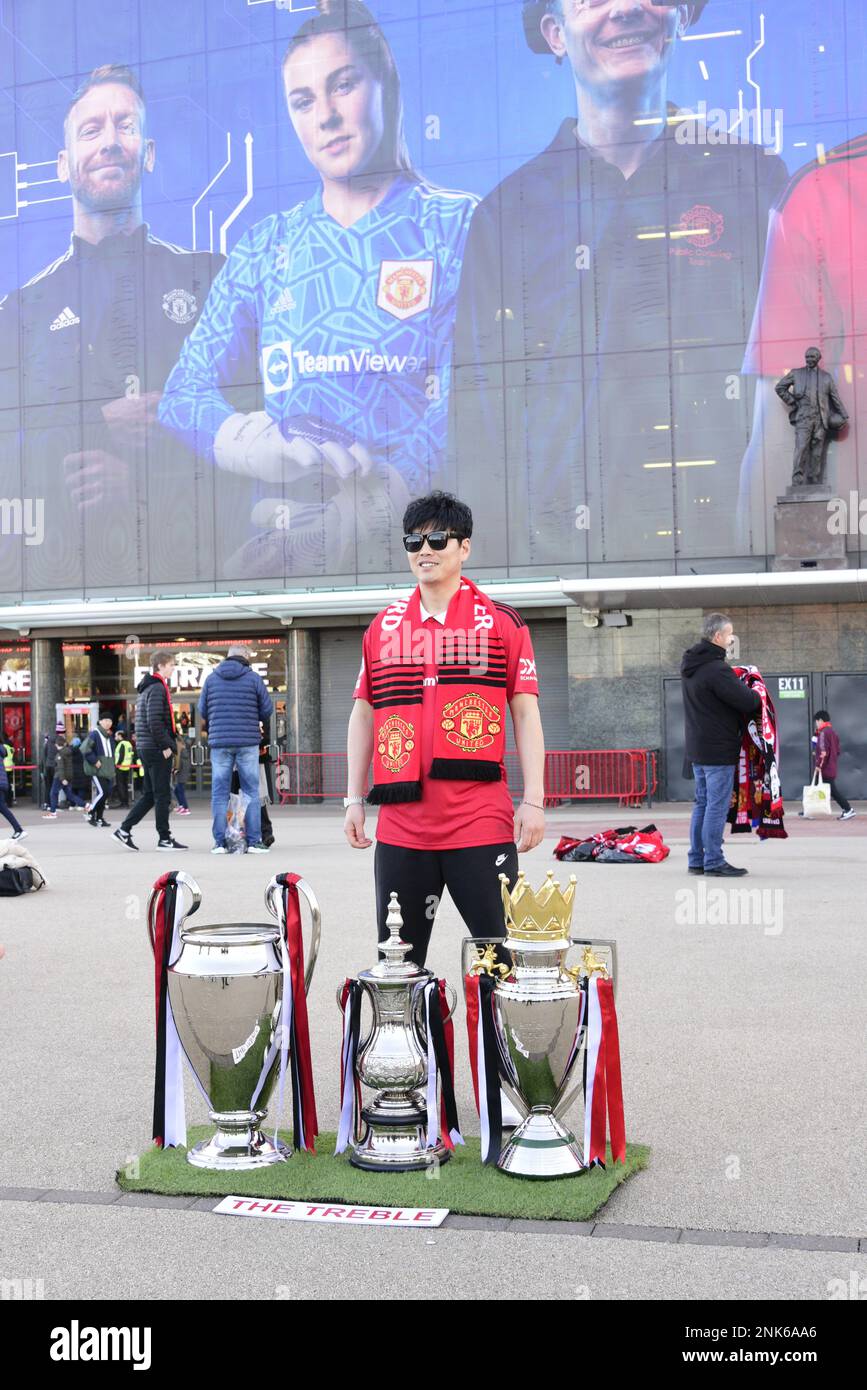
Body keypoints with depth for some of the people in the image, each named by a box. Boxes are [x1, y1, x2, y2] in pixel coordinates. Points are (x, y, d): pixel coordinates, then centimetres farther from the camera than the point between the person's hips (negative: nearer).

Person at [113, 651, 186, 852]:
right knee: (162, 795, -3)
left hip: (145, 748, 10)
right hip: (157, 749, -10)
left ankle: (124, 830, 10)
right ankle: (164, 839, 2)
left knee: (149, 794, 13)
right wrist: (165, 745, -17)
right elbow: (155, 721, -21)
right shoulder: (158, 688, -12)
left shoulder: (146, 688, 19)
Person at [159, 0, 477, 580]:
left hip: (418, 542, -2)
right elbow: (184, 393, 12)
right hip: (285, 536, 2)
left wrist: (377, 504, -22)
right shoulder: (266, 247, 17)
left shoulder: (462, 227, 8)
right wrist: (258, 444, -11)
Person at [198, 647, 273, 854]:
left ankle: (220, 841, 3)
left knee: (219, 792, 6)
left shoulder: (212, 678, 7)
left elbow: (202, 711, 12)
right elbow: (267, 709, 2)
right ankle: (254, 841, 1)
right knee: (251, 791, 4)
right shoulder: (253, 678, 0)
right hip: (247, 743, -2)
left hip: (219, 743, 2)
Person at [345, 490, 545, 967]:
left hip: (481, 822, -3)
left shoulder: (501, 623, 2)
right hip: (400, 825, 3)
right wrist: (354, 800, 10)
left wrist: (533, 801, -7)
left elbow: (526, 714, 0)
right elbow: (363, 714, 15)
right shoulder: (382, 628, 11)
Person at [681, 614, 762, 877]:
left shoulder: (689, 665, 10)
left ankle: (697, 860, 18)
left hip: (697, 746, 9)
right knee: (717, 805, -4)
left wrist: (745, 691, 7)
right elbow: (747, 701, -19)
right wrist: (757, 696, 2)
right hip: (718, 749, -9)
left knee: (702, 802, 14)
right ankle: (714, 862, -1)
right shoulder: (716, 670, -21)